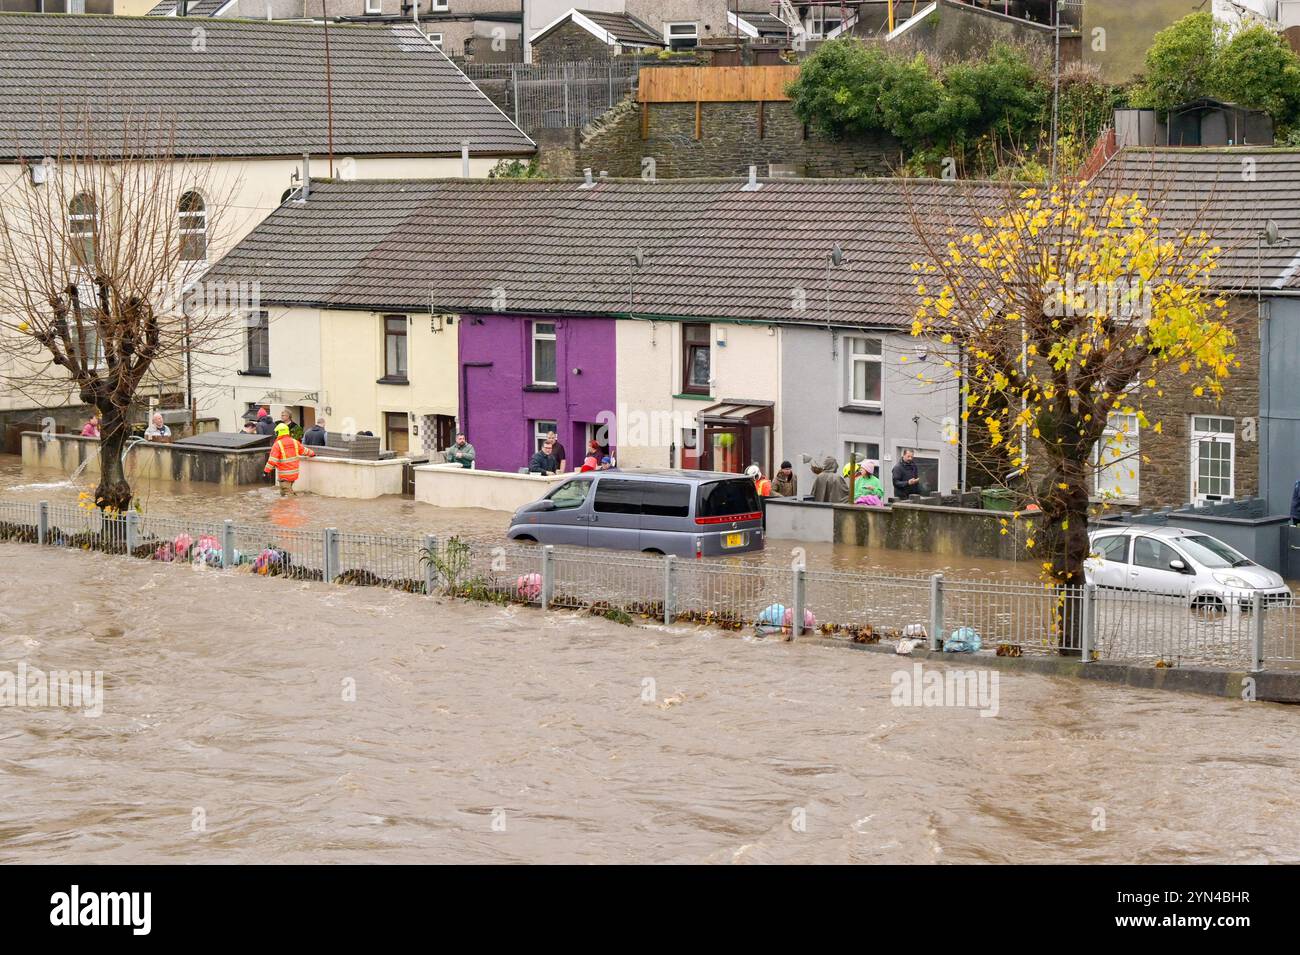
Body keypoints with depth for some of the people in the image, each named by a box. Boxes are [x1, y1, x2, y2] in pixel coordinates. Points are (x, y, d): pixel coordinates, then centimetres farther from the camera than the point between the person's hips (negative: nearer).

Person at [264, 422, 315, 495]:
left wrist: (267, 471, -13)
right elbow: (304, 450, 20)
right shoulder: (294, 442, 5)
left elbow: (272, 460, -17)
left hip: (284, 475, -6)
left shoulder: (277, 444, -13)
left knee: (286, 493, -6)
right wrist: (312, 453, 39)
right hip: (294, 473, 6)